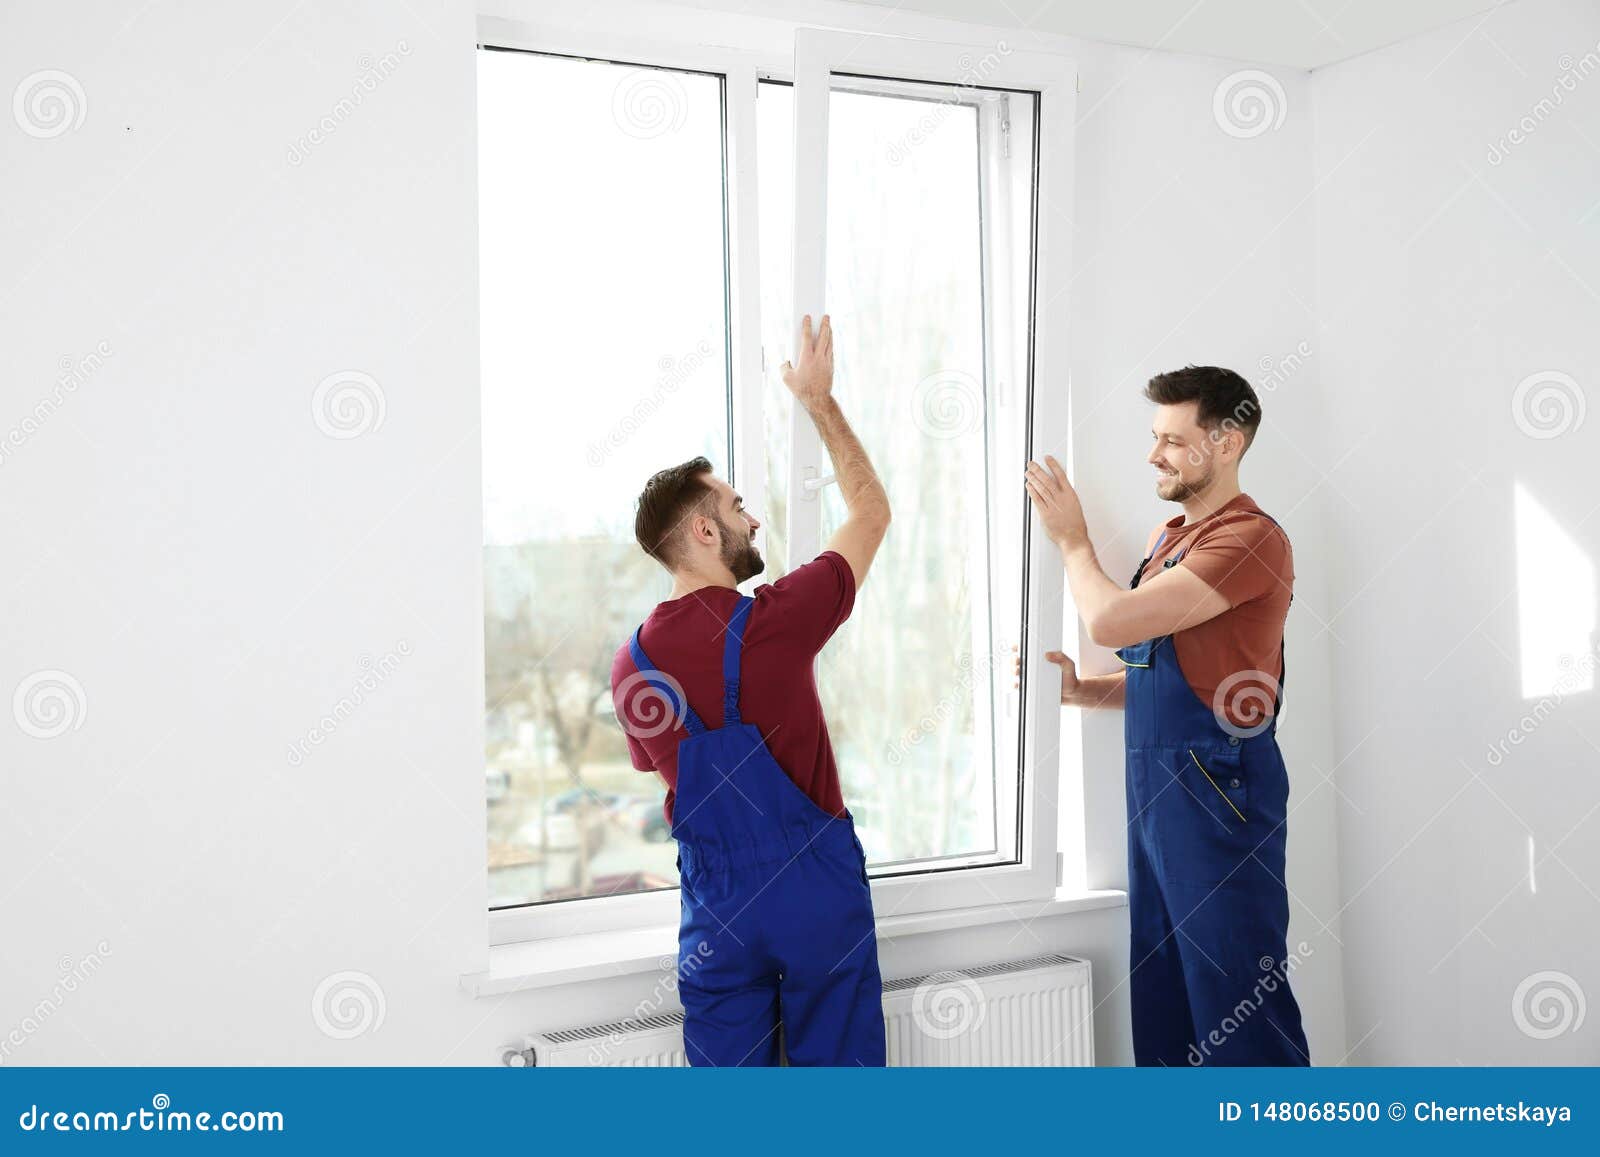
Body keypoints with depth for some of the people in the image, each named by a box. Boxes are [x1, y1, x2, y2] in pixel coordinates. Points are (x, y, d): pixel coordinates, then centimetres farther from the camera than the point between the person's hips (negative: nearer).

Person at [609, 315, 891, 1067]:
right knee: (837, 1062, 9)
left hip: (715, 904, 4)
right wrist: (818, 399, 7)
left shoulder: (632, 664, -1)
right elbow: (871, 511, -1)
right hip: (817, 889, -4)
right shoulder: (774, 623, -15)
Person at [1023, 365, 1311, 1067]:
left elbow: (1110, 622, -21)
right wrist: (1079, 689, 6)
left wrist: (1072, 540, -4)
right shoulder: (1169, 537, 16)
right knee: (1161, 1002, 15)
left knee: (1240, 1007, -2)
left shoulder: (1250, 538, -15)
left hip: (1217, 792, -9)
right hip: (1155, 790, 9)